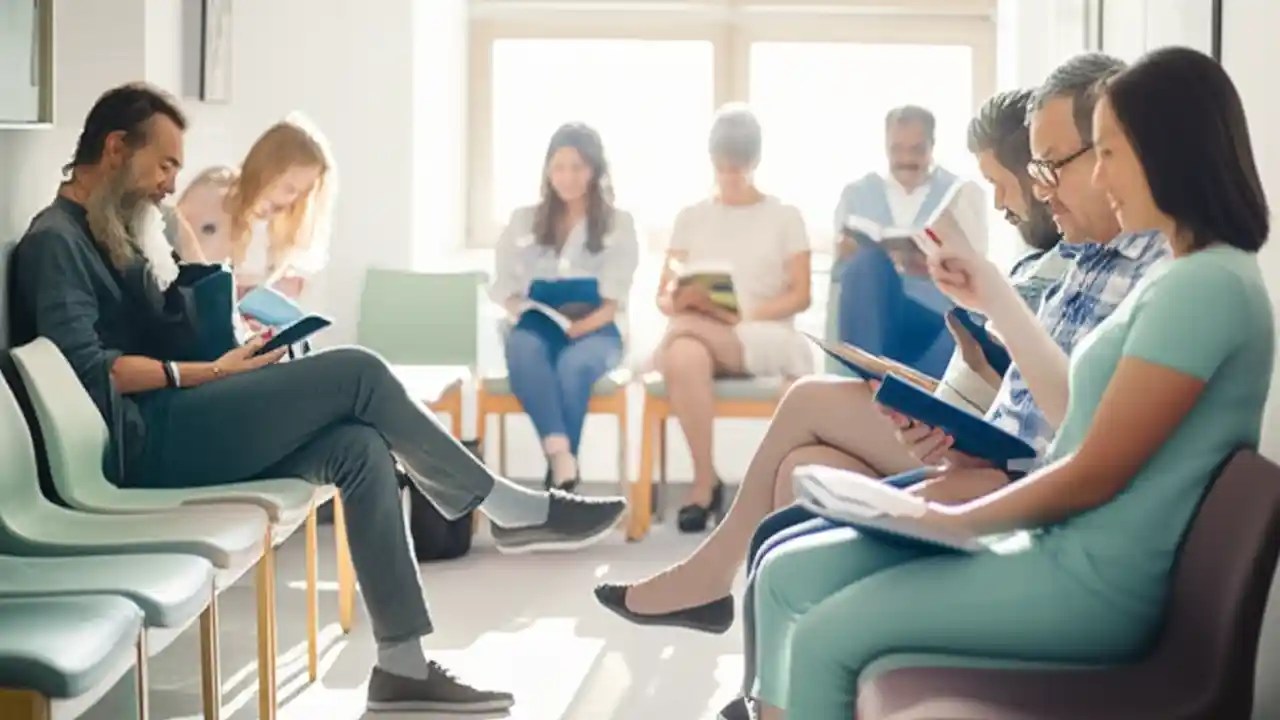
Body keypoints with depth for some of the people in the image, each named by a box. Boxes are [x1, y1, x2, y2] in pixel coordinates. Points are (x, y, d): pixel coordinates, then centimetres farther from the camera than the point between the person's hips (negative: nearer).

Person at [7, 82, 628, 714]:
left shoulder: (115, 234, 24)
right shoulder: (55, 241, -7)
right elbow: (85, 368, -19)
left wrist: (227, 350, 1)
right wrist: (211, 371, -16)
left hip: (173, 430, 9)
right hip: (140, 440, -9)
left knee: (358, 446, -12)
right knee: (356, 373, -17)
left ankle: (402, 665, -15)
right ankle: (510, 510, -4)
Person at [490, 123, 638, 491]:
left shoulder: (618, 224, 13)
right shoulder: (524, 220, 20)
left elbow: (614, 299, 1)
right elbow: (505, 286, 12)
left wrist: (580, 325, -18)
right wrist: (524, 308, -12)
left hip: (594, 332, -1)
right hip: (537, 326, 1)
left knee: (575, 364, -38)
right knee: (523, 350, -37)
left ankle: (558, 475, -38)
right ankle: (562, 459, -50)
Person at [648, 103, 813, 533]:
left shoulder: (785, 217, 10)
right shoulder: (691, 218, 17)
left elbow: (800, 297, 2)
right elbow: (664, 296, 12)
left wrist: (743, 315, -15)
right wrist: (680, 300, -14)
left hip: (764, 339, -2)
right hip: (696, 332, 2)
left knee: (685, 334, -36)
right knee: (684, 357, -38)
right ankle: (705, 481, -27)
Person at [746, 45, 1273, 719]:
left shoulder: (1206, 286, -19)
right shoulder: (1182, 277, 13)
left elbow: (1094, 473, -19)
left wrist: (956, 518, -7)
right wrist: (991, 296, 21)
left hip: (1097, 583, -10)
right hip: (1058, 545, 10)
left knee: (826, 636, -13)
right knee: (787, 576, 3)